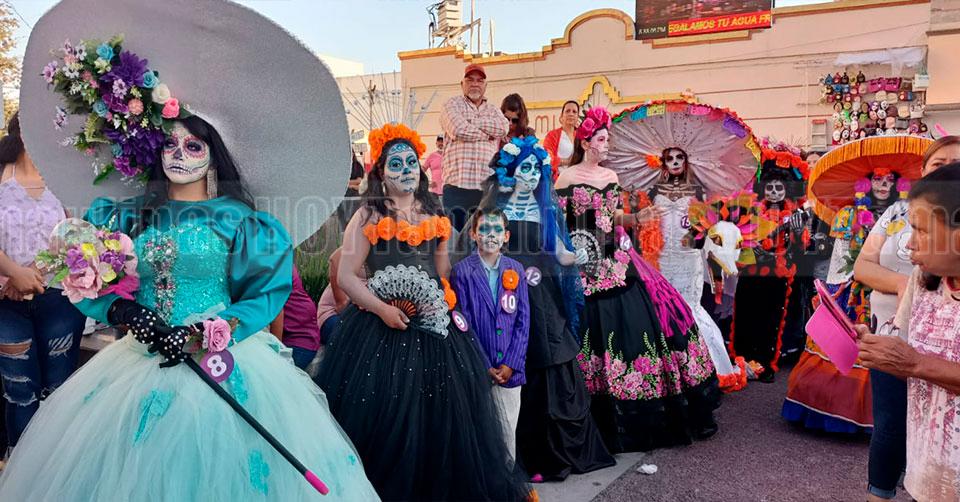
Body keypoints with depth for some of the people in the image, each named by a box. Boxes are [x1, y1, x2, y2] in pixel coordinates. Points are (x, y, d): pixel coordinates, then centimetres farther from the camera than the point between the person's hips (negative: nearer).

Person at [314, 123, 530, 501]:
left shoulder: (435, 217, 11)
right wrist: (381, 309, -17)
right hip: (380, 327, -4)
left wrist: (442, 302, 3)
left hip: (432, 328, 4)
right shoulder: (368, 217, -2)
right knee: (382, 417, -3)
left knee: (441, 415, 7)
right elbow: (345, 276, -6)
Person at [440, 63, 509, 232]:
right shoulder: (452, 104, 10)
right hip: (457, 185, -4)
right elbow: (458, 129, -10)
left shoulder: (493, 110, 22)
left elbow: (503, 127, -1)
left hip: (487, 187, 4)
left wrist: (469, 121, -4)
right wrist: (487, 134, 3)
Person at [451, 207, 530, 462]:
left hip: (510, 369, 3)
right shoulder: (462, 271, -3)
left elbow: (523, 321, 4)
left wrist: (511, 364, -5)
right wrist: (484, 366, -8)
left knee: (508, 430, 9)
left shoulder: (515, 270, 6)